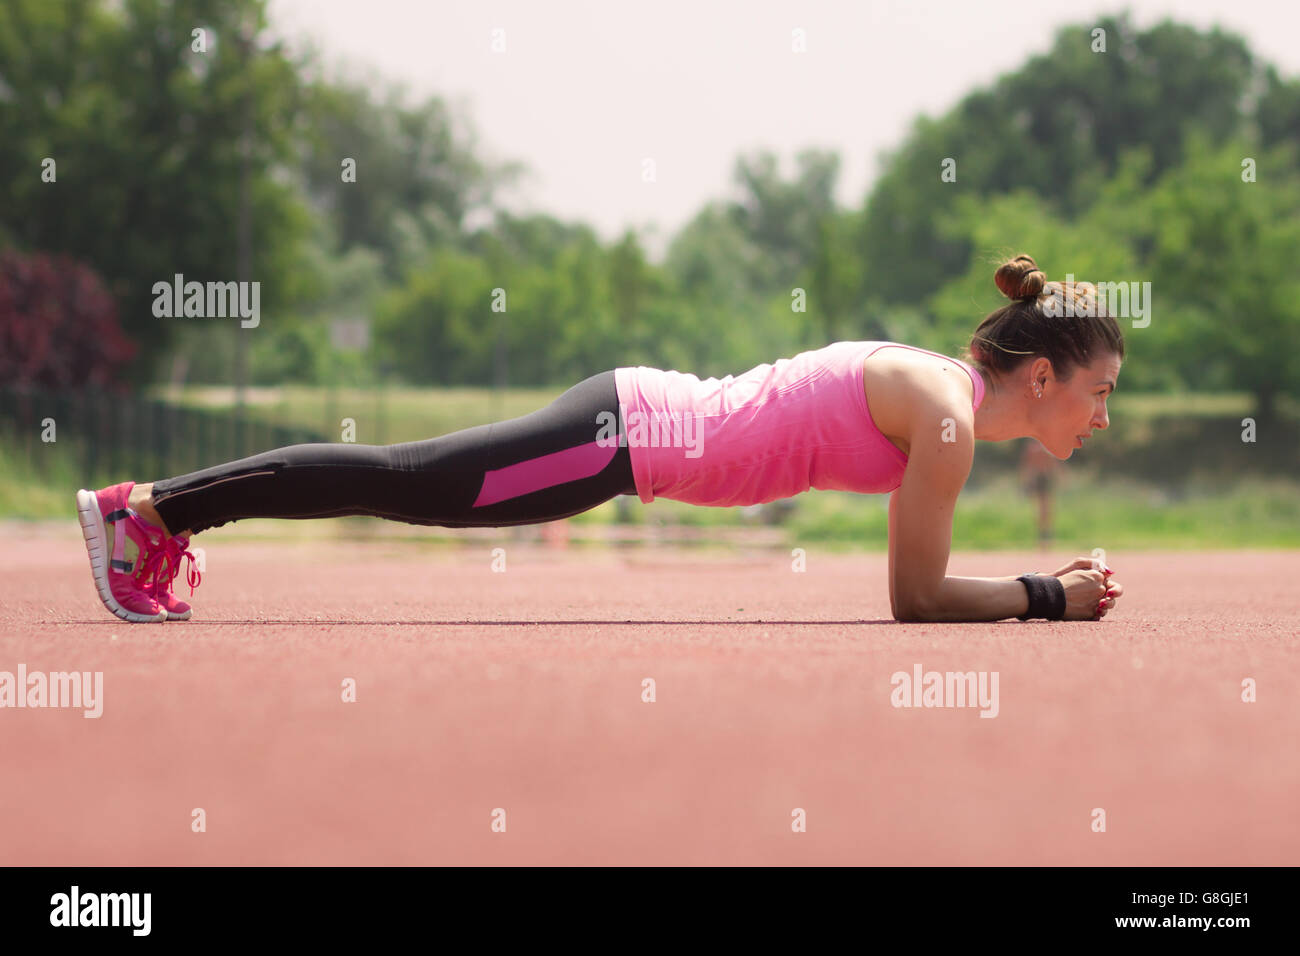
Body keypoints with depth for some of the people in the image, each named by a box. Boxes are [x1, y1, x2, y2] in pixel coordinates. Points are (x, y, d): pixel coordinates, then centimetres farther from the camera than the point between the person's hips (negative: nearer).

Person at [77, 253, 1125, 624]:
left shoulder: (946, 386, 10)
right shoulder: (950, 414, -18)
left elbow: (918, 573, 21)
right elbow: (919, 597, -18)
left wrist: (1051, 586, 16)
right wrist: (1047, 595, -10)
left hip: (642, 415, 8)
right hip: (630, 437, -8)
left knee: (394, 479, 14)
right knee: (391, 481, -2)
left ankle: (162, 515, 22)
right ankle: (146, 508, 4)